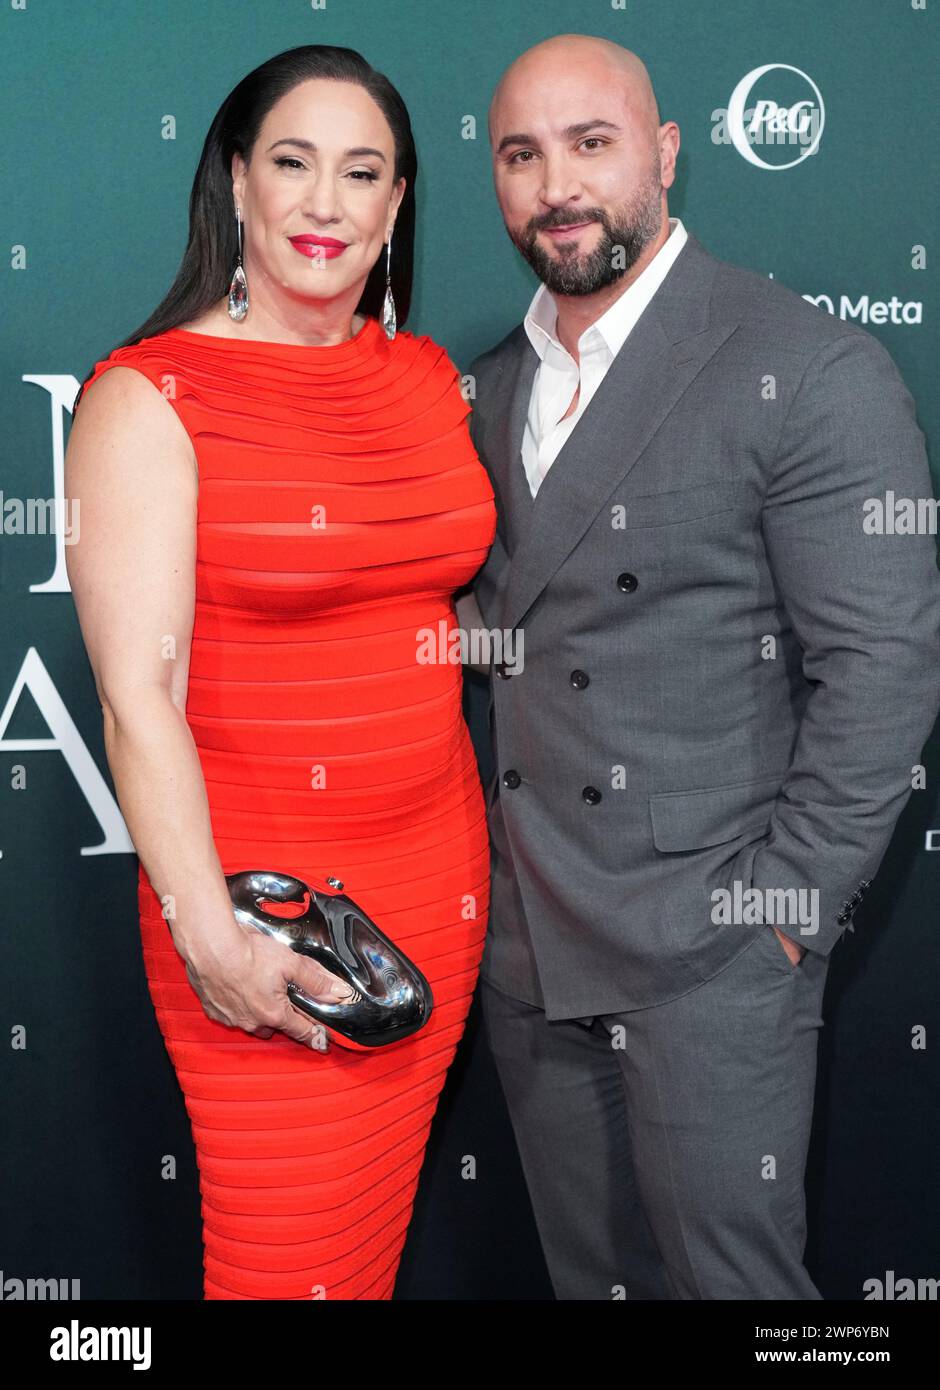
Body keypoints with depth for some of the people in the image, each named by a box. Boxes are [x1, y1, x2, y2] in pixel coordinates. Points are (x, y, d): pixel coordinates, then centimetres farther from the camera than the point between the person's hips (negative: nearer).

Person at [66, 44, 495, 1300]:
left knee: (382, 1219, 16)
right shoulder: (148, 397, -11)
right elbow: (137, 690, -15)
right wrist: (207, 933, -21)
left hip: (438, 869, 5)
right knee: (290, 1252, 5)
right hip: (262, 893, -5)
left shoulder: (429, 375, 7)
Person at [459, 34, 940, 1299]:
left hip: (705, 950, -6)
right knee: (589, 1269, 18)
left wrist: (785, 911, -14)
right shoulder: (493, 388, 10)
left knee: (729, 1271, 5)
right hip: (525, 940, 6)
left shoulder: (812, 371, -11)